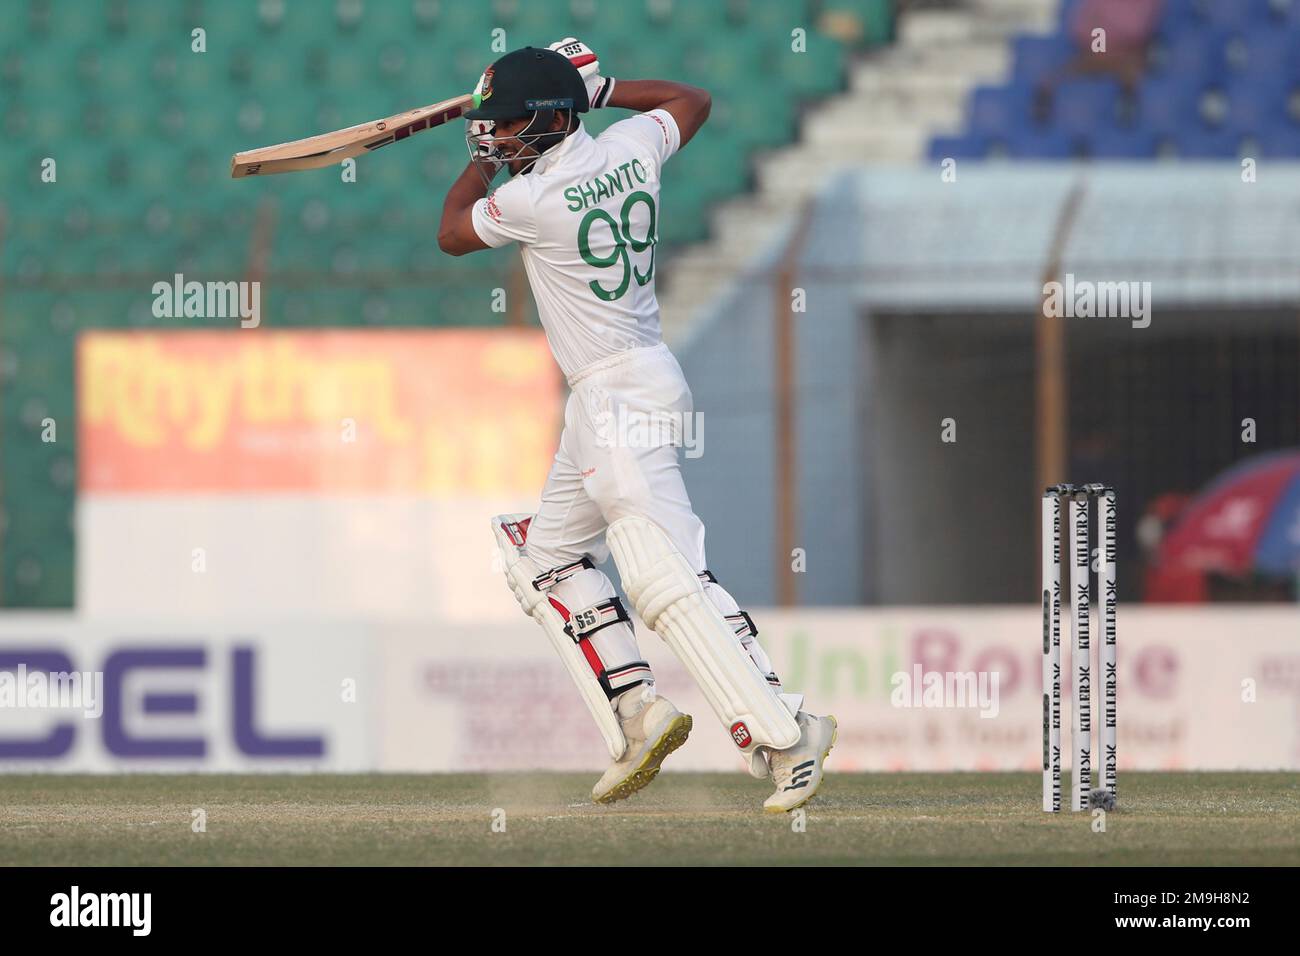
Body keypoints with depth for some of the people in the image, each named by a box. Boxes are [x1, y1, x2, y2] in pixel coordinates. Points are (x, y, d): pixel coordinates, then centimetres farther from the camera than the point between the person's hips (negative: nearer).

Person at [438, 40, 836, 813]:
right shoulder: (631, 147, 5)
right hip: (605, 402, 10)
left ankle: (784, 733, -26)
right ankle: (639, 714, 11)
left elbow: (452, 232, 4)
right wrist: (598, 86, 28)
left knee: (668, 577, -18)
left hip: (620, 395, -10)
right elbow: (694, 101, 28)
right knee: (547, 552, 19)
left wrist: (484, 162, 18)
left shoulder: (534, 199, -16)